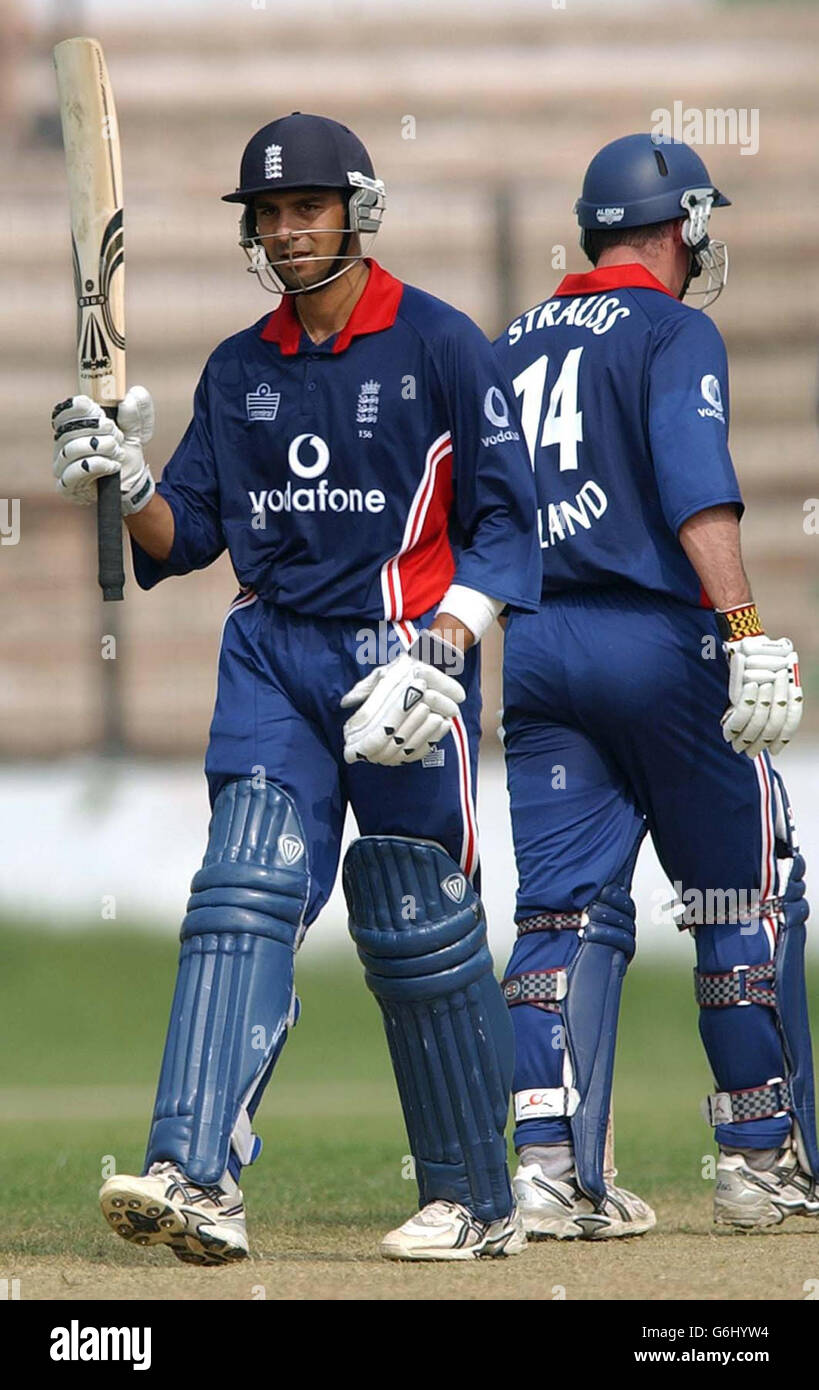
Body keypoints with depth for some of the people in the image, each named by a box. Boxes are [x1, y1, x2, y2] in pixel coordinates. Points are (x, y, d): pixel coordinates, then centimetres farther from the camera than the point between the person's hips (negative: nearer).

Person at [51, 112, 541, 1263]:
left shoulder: (441, 346, -3)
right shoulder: (239, 371, 12)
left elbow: (505, 522, -5)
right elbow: (188, 533, 12)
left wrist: (437, 650, -17)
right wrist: (125, 487, -9)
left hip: (405, 656, -4)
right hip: (272, 654, 4)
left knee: (419, 930, 0)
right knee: (244, 889, -13)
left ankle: (477, 1201, 14)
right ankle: (198, 1181, -25)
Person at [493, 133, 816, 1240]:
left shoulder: (514, 348, 18)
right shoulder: (674, 332, -3)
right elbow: (696, 492, -18)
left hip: (535, 648, 6)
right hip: (657, 639, -6)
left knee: (567, 910, 4)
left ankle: (555, 1166, -8)